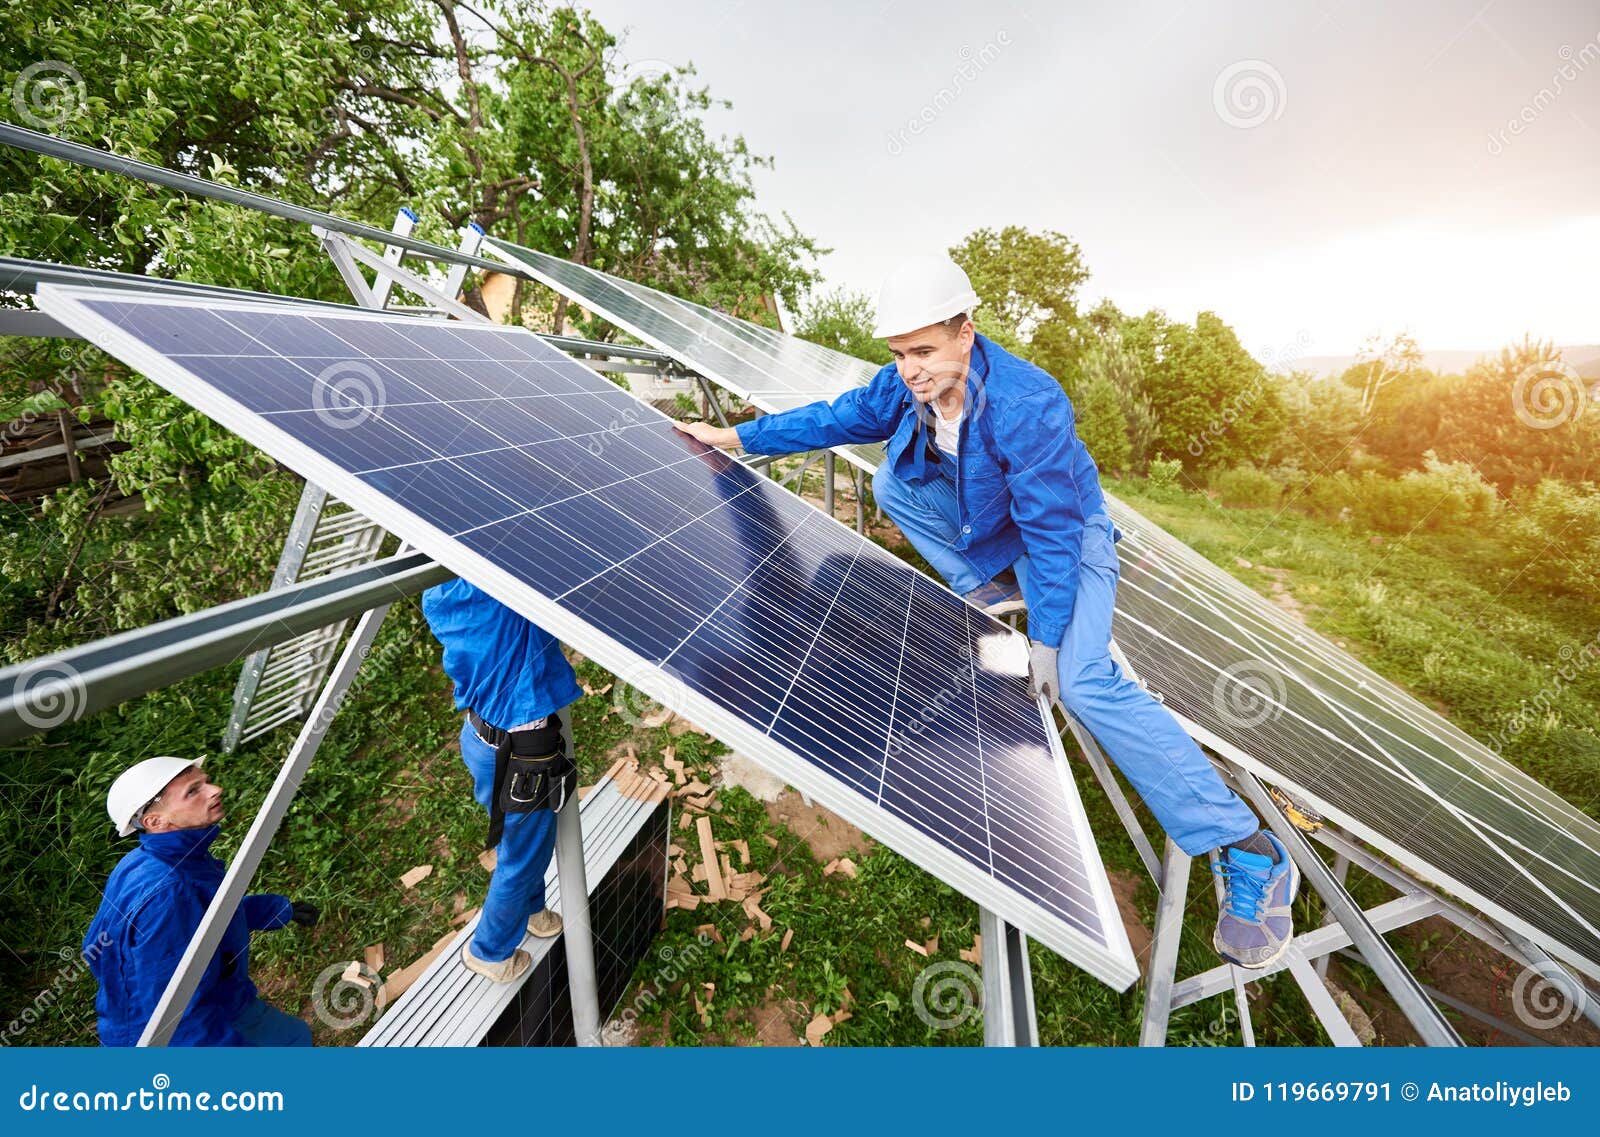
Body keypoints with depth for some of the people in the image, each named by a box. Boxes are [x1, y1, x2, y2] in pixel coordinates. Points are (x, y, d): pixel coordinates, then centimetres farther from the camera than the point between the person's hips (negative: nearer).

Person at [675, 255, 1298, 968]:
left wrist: (1045, 640, -27)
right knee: (892, 482, -7)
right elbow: (834, 418, -1)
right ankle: (991, 589, 4)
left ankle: (1248, 853, -13)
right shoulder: (906, 383, -15)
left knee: (1083, 682, -26)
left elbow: (1053, 531, -30)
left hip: (1067, 533, -7)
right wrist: (734, 437, -2)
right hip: (984, 522, 7)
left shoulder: (1026, 404, -34)